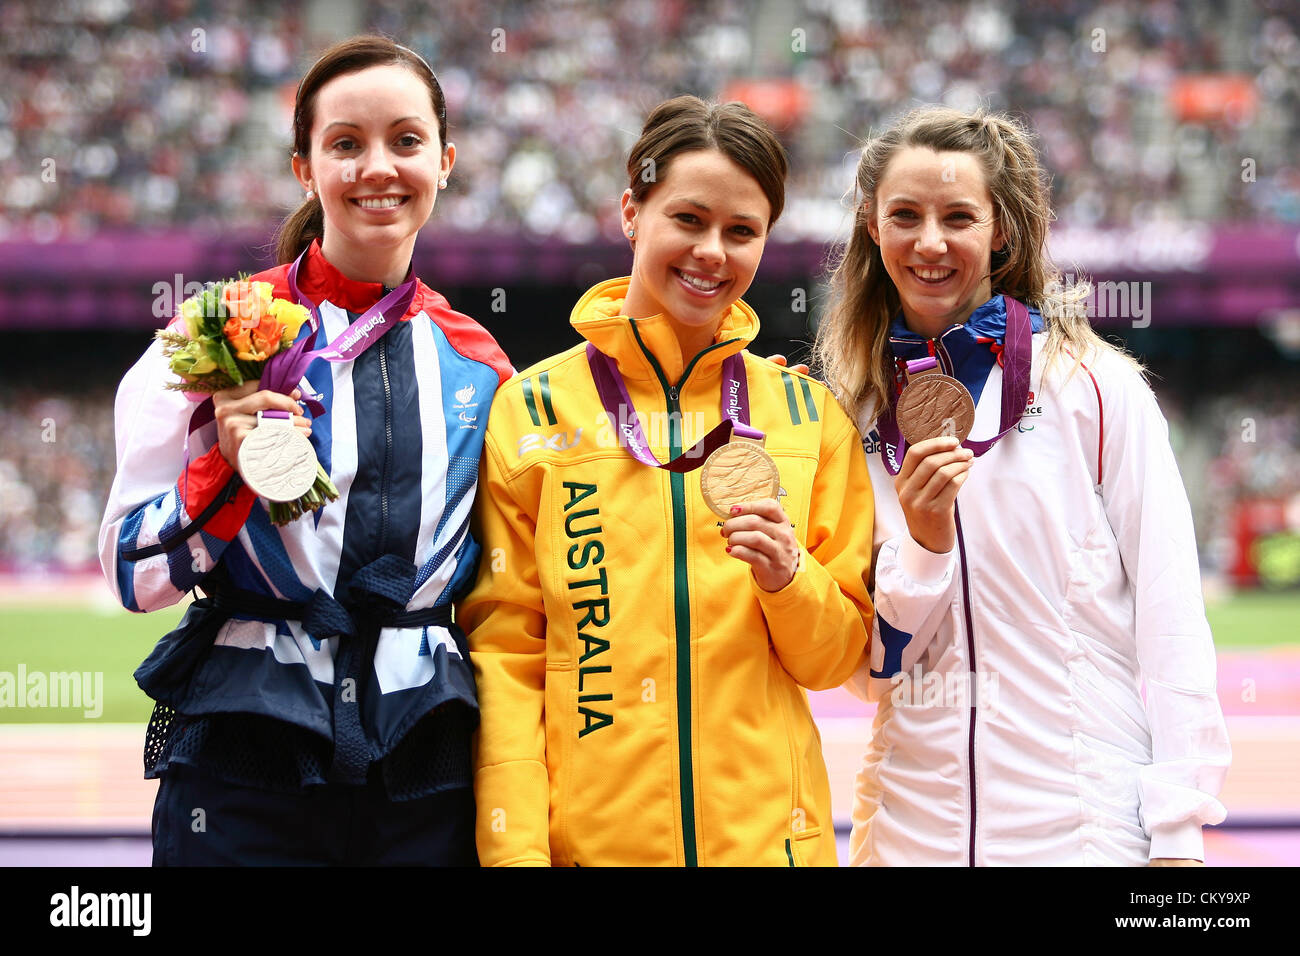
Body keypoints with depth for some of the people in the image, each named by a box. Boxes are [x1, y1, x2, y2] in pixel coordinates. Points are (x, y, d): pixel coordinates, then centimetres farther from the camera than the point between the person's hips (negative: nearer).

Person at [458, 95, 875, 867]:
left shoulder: (809, 414, 6)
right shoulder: (532, 410, 0)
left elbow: (838, 657, 7)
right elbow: (504, 651, -2)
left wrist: (789, 579, -13)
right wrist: (514, 850, -10)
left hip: (769, 833, 2)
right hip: (587, 835, -1)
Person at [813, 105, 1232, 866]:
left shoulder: (1094, 387, -4)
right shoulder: (853, 408, 5)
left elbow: (1171, 619, -5)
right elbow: (863, 670, 4)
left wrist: (1180, 836, -10)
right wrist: (922, 544, -14)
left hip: (1088, 822, -3)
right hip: (913, 824, 3)